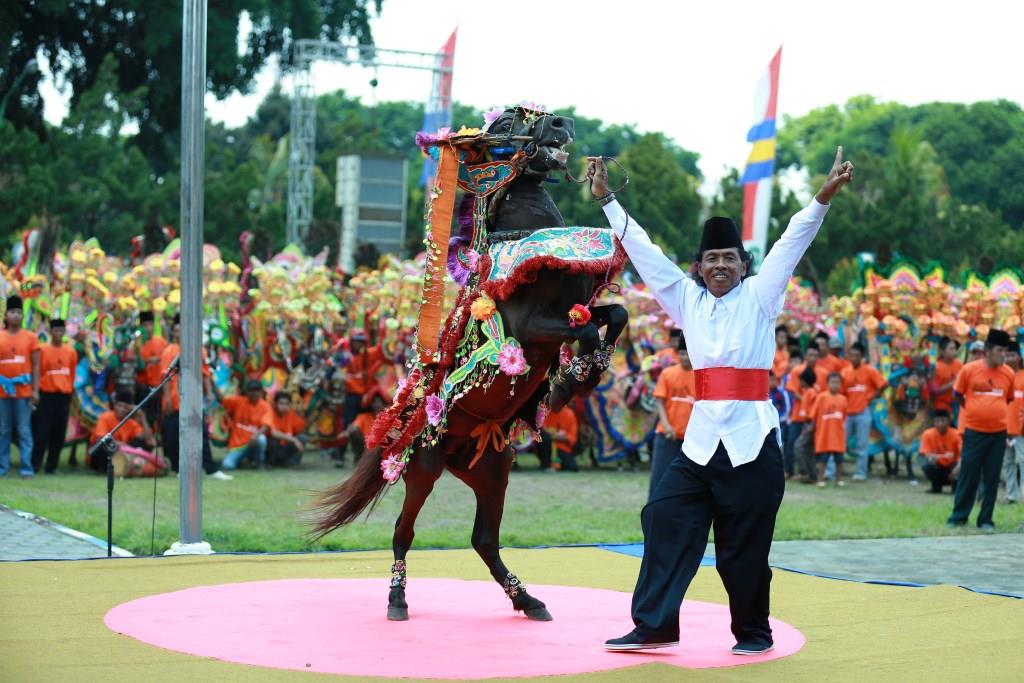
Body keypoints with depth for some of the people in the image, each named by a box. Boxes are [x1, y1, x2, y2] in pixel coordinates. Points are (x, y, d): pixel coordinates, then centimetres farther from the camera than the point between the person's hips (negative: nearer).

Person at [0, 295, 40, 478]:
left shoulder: (31, 337, 3)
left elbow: (36, 365, 3)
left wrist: (35, 390, -3)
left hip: (24, 392, -1)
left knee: (24, 431, -2)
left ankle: (26, 468, -1)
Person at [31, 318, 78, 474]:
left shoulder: (71, 351, 8)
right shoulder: (42, 350, -1)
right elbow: (37, 371, 1)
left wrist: (69, 390, 11)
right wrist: (36, 391, -2)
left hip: (64, 395, 3)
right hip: (46, 394, -3)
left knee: (59, 432, 4)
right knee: (42, 431, -6)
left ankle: (51, 466, 11)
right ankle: (35, 465, 0)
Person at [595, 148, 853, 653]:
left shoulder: (759, 297, 2)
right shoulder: (688, 299, 10)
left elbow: (793, 241, -8)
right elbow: (641, 248, 12)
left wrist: (823, 198, -19)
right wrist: (607, 200, 12)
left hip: (752, 439, -4)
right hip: (702, 436, 4)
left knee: (744, 545, 1)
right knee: (666, 521, -4)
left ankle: (753, 632, 19)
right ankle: (653, 625, 2)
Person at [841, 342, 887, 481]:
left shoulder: (870, 370, -4)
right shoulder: (845, 372, 6)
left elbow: (882, 384, -5)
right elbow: (841, 392, 7)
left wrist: (871, 397, -5)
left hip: (863, 413, -3)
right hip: (847, 412, 3)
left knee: (862, 445, 1)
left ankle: (861, 473, 6)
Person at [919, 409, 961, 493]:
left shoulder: (956, 434, -13)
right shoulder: (928, 434, -12)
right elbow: (926, 455, -19)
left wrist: (958, 468, -42)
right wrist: (943, 456, -37)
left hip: (951, 467, -1)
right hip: (937, 468, 1)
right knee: (927, 465, -33)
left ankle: (956, 485, 0)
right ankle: (936, 486, -4)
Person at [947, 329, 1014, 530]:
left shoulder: (1008, 374, 1)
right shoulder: (969, 370, -6)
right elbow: (958, 395, 7)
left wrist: (994, 412, 13)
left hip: (998, 433, 2)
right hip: (974, 431, -2)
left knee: (992, 478, 4)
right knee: (968, 475, 2)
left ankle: (985, 520, 11)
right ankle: (959, 516, 13)